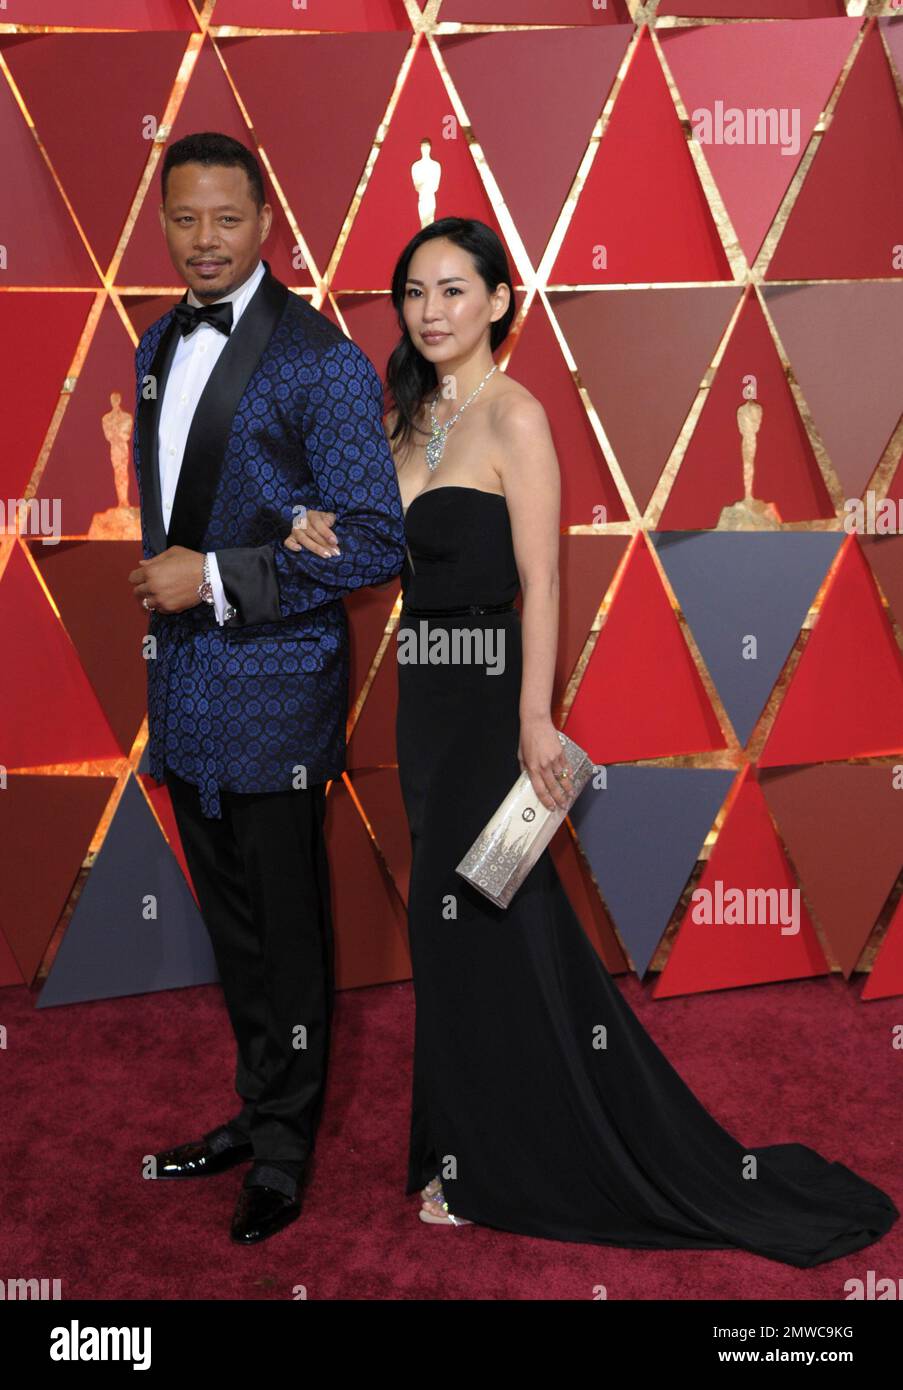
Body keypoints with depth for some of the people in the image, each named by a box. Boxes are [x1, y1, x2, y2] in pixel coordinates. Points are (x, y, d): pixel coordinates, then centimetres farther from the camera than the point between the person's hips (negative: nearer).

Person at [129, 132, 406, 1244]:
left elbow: (375, 541, -17)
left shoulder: (322, 361, -14)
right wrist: (164, 582, 8)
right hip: (183, 683, 8)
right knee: (231, 925, 19)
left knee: (285, 933, 7)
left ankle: (283, 1152, 25)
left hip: (272, 691, -7)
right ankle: (257, 1111, 37)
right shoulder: (159, 346, 11)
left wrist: (215, 577, -21)